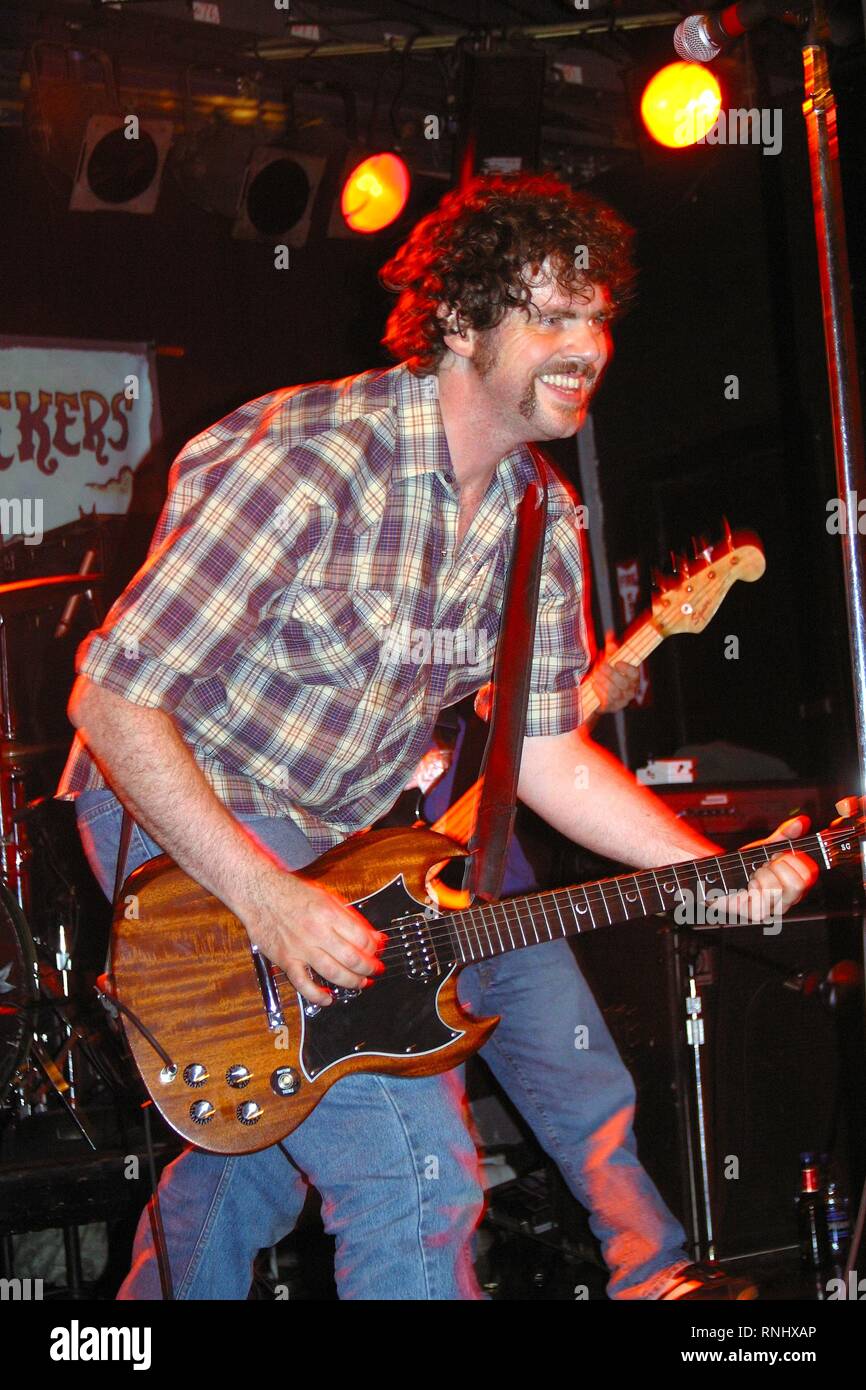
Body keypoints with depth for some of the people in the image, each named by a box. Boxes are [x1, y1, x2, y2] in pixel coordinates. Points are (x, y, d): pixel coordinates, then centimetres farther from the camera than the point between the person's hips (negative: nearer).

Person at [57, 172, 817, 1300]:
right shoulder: (312, 462, -27)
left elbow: (544, 745, 3)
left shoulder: (542, 518, -3)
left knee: (256, 1149, 25)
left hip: (328, 829, 8)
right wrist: (265, 896, -29)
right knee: (415, 1173, -15)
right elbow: (111, 698, -25)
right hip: (176, 811, -8)